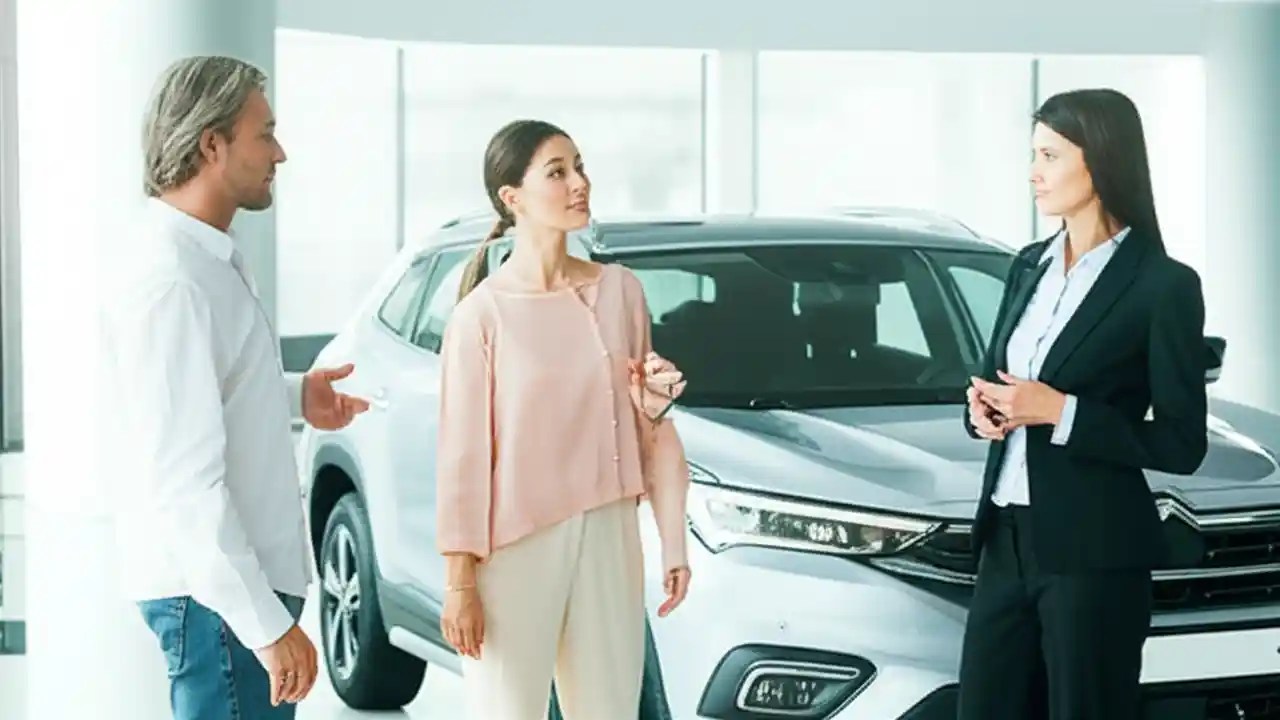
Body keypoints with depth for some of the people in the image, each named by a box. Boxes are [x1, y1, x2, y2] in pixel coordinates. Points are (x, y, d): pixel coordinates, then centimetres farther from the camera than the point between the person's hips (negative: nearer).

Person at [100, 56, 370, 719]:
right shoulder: (169, 278, -20)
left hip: (245, 571, 10)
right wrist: (269, 624, -25)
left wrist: (294, 398, 16)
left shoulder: (207, 258, 12)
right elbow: (184, 479, -25)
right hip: (217, 590, -10)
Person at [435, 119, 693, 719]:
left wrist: (673, 542, 8)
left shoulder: (619, 291, 4)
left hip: (609, 537, 4)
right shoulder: (483, 313, -8)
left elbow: (650, 430, 10)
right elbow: (463, 454, -8)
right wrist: (460, 580, -10)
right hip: (516, 545, -4)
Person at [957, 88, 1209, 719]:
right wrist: (983, 408, -2)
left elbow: (1181, 445, -10)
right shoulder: (1030, 265, 12)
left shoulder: (1164, 285, -9)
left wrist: (1059, 412, -17)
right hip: (1007, 540, 6)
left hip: (1094, 553, -6)